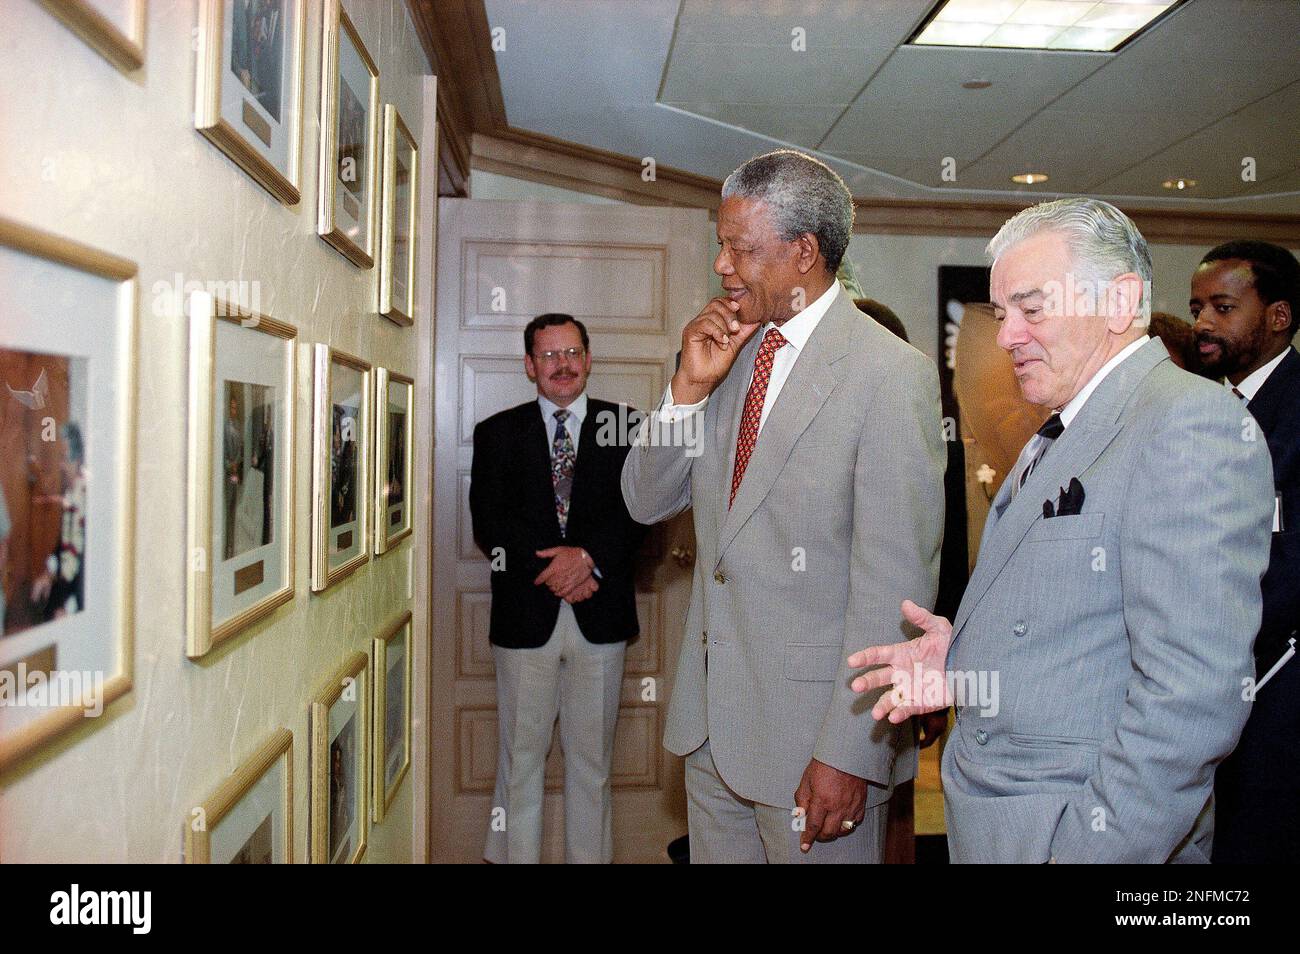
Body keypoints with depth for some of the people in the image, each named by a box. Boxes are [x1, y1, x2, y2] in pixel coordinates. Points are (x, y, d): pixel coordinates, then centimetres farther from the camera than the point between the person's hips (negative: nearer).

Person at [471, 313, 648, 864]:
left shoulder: (625, 426, 6)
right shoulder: (498, 433, 7)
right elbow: (489, 524, -2)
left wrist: (588, 557, -18)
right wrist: (552, 568, -15)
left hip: (599, 615, 0)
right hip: (525, 615, 0)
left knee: (592, 757, 11)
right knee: (520, 756, 9)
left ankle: (591, 856, 24)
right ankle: (514, 856, 23)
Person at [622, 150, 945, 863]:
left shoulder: (891, 374, -15)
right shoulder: (730, 352, 6)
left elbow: (894, 586, -18)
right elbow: (646, 502, 6)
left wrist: (850, 753, -18)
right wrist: (689, 387, -8)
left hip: (812, 724, -6)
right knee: (714, 854, 20)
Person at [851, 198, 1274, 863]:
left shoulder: (1190, 422, -18)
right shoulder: (1057, 435, 11)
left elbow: (1191, 695, -25)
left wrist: (1089, 846, -23)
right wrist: (966, 664, -3)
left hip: (1086, 832, -8)